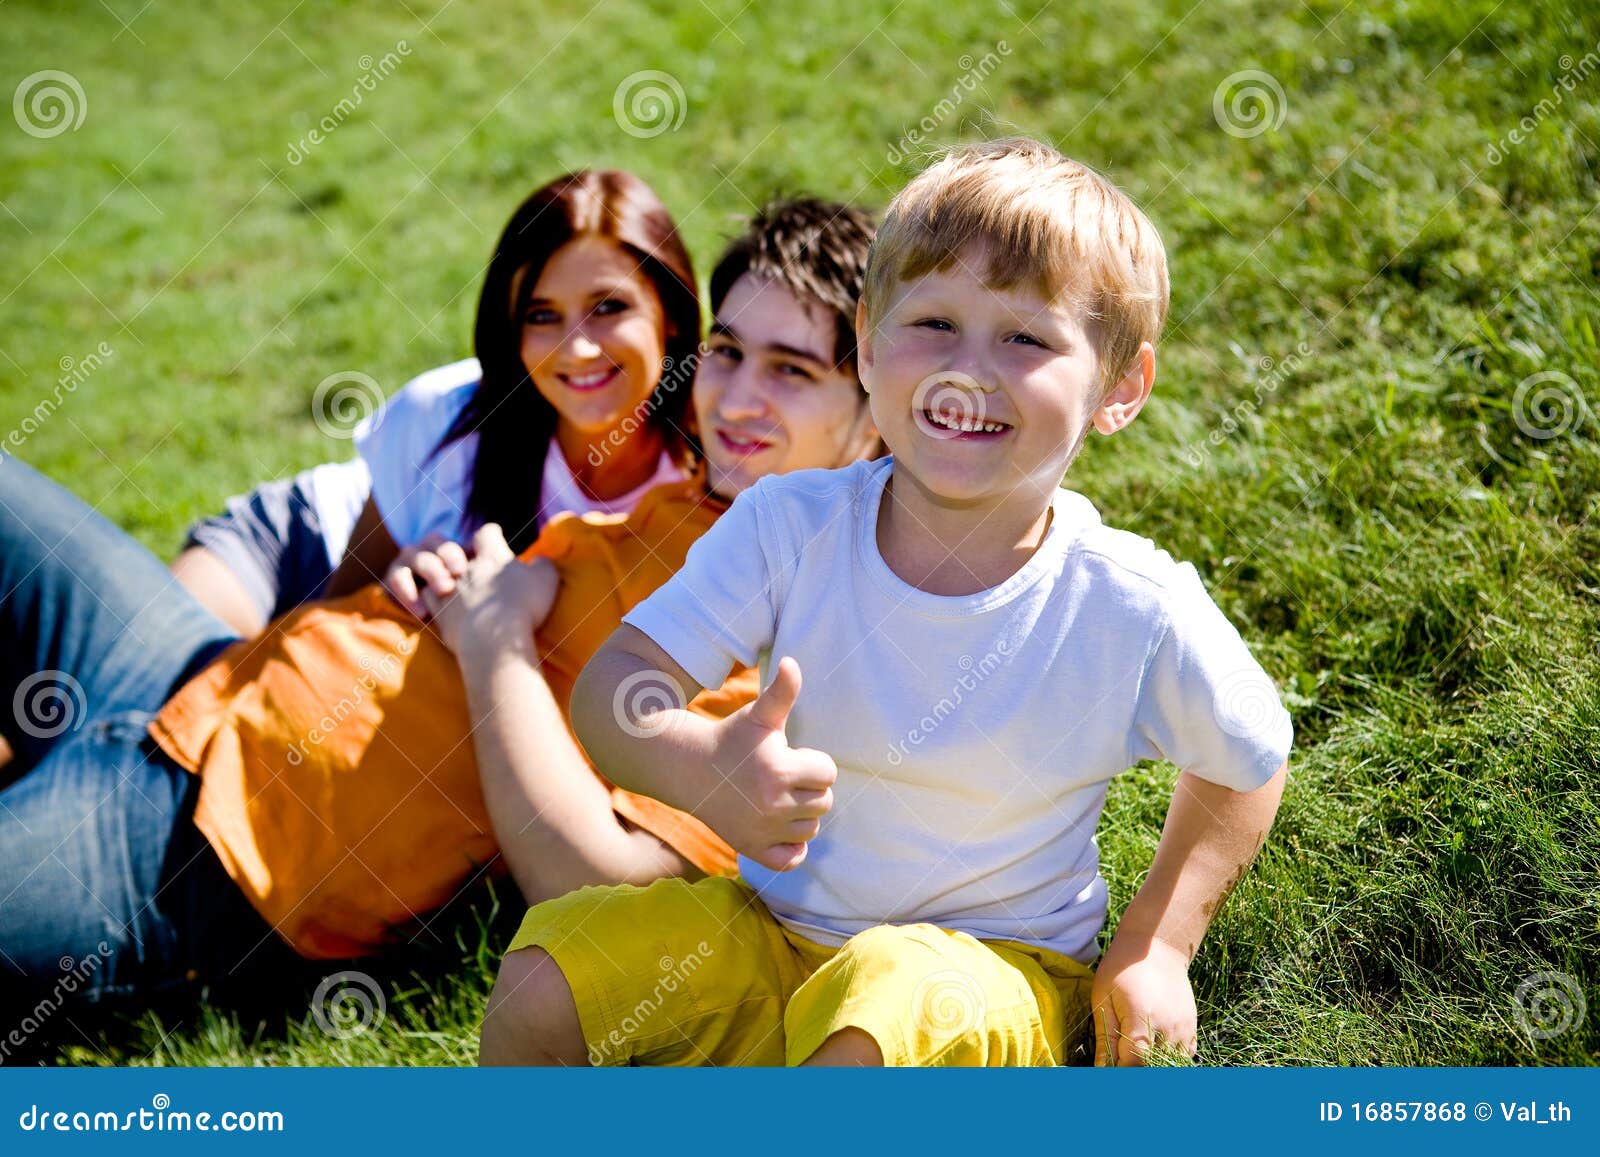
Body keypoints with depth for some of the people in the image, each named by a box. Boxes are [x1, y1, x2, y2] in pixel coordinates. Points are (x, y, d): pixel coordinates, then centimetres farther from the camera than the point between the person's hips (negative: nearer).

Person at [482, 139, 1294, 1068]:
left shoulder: (1136, 611, -18)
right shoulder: (789, 525, -13)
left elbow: (1249, 763, 1)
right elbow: (613, 686, -17)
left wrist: (1156, 949, -2)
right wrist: (707, 768, -39)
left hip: (992, 969, -3)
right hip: (774, 927, 3)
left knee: (875, 1017, -35)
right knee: (541, 980, -13)